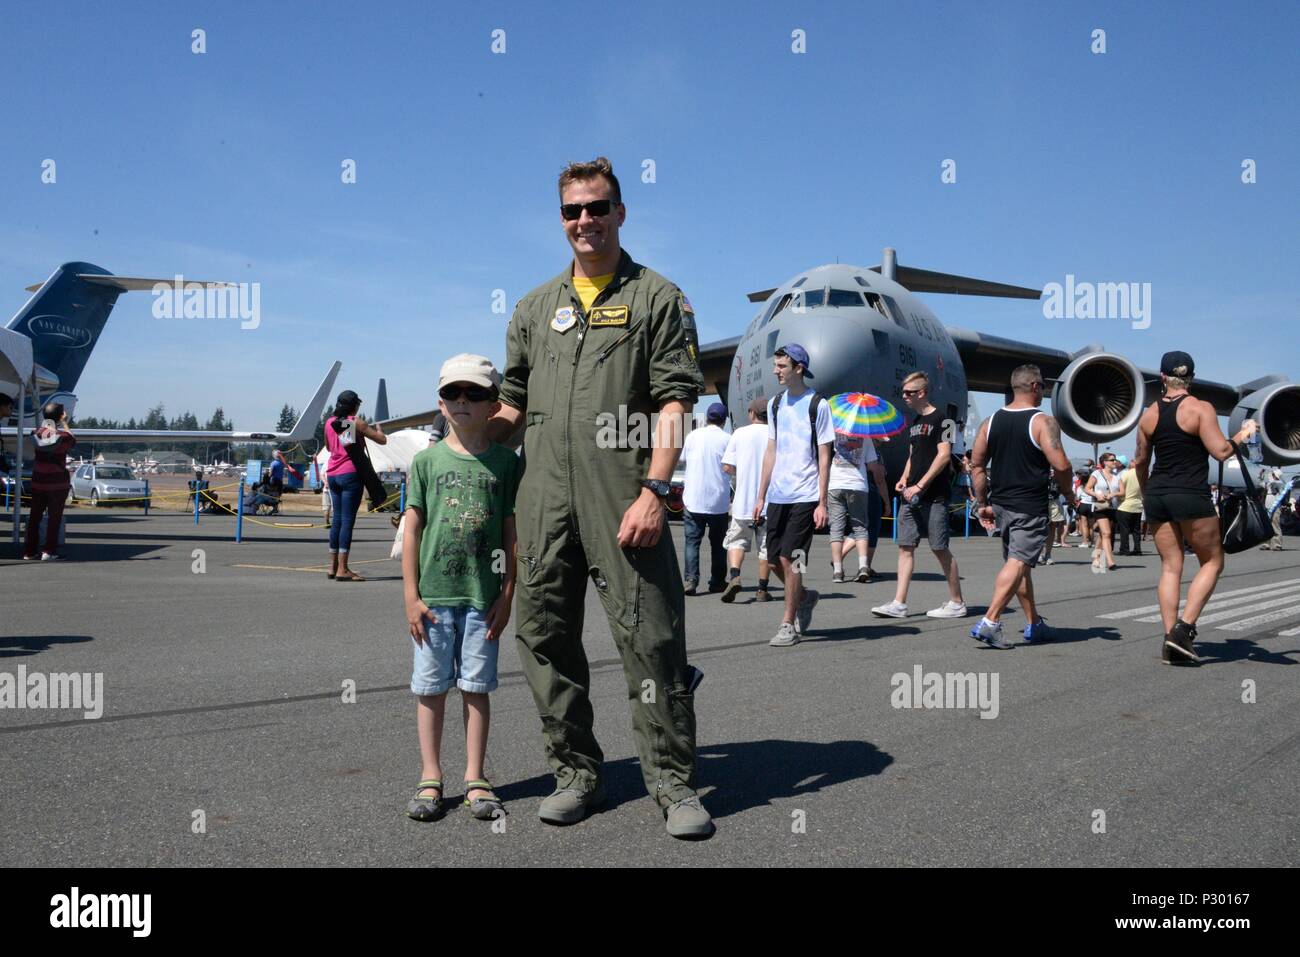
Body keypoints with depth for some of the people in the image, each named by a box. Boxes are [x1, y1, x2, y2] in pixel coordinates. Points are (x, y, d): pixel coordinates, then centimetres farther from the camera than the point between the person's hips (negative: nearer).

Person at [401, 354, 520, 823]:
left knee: (476, 687, 7)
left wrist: (506, 593, -1)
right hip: (433, 595, 0)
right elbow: (412, 529, 1)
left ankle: (475, 778, 18)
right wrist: (411, 596, -3)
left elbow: (511, 532, 3)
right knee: (431, 687, 7)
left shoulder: (506, 461, 2)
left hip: (483, 596, 0)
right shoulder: (427, 460, 1)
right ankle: (431, 778, 19)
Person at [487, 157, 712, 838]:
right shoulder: (535, 307, 18)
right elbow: (512, 405, 21)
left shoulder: (657, 297, 4)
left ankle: (672, 780, 9)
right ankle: (577, 773, 21)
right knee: (545, 637, 7)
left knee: (650, 638, -4)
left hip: (624, 499, -4)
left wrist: (653, 490, -15)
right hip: (544, 499, 5)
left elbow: (675, 402, -5)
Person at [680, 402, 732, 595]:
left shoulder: (693, 435, 1)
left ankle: (691, 580, -10)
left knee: (692, 541, 3)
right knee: (718, 543, 13)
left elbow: (683, 459, 14)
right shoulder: (727, 439, -4)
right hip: (719, 501, 0)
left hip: (693, 499, 0)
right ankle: (717, 582, 16)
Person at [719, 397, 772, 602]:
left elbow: (727, 467, -2)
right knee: (766, 546, 8)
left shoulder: (739, 433, 0)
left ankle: (734, 576, -15)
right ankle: (762, 590, 9)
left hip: (744, 500, 0)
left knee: (737, 541, 7)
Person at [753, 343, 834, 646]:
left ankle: (789, 624, 4)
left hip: (805, 496, -6)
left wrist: (822, 503, -10)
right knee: (775, 559, 7)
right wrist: (761, 497, 12)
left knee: (790, 558, -7)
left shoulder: (817, 405, -4)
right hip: (777, 495, 6)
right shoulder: (775, 403, 12)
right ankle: (805, 597, 33)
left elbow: (824, 458, -5)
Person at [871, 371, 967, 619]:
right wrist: (904, 479, 6)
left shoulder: (941, 420, -7)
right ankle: (899, 604, 3)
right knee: (906, 546, 3)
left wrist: (919, 486, -18)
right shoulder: (915, 422, 18)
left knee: (940, 548, -2)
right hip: (912, 496, 8)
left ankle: (957, 602, 10)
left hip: (934, 497, -8)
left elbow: (944, 455, -15)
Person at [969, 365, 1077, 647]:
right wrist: (1067, 491, 1)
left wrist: (983, 503, 14)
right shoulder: (1043, 421, -9)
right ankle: (989, 622, -19)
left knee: (1018, 563, 16)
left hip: (1001, 505, 7)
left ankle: (1034, 624, 26)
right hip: (1030, 507, -7)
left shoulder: (991, 421, 8)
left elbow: (976, 465, 8)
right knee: (1018, 562, -8)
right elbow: (1060, 465, -17)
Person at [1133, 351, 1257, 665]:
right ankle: (1183, 629, -5)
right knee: (1212, 562, 9)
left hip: (1157, 495, 5)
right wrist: (1243, 434, 6)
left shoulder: (1149, 414, 8)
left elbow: (1140, 461, 14)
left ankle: (1170, 642, 4)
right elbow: (1221, 451, -13)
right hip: (1191, 496, -5)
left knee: (1170, 566, 8)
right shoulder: (1201, 409, -7)